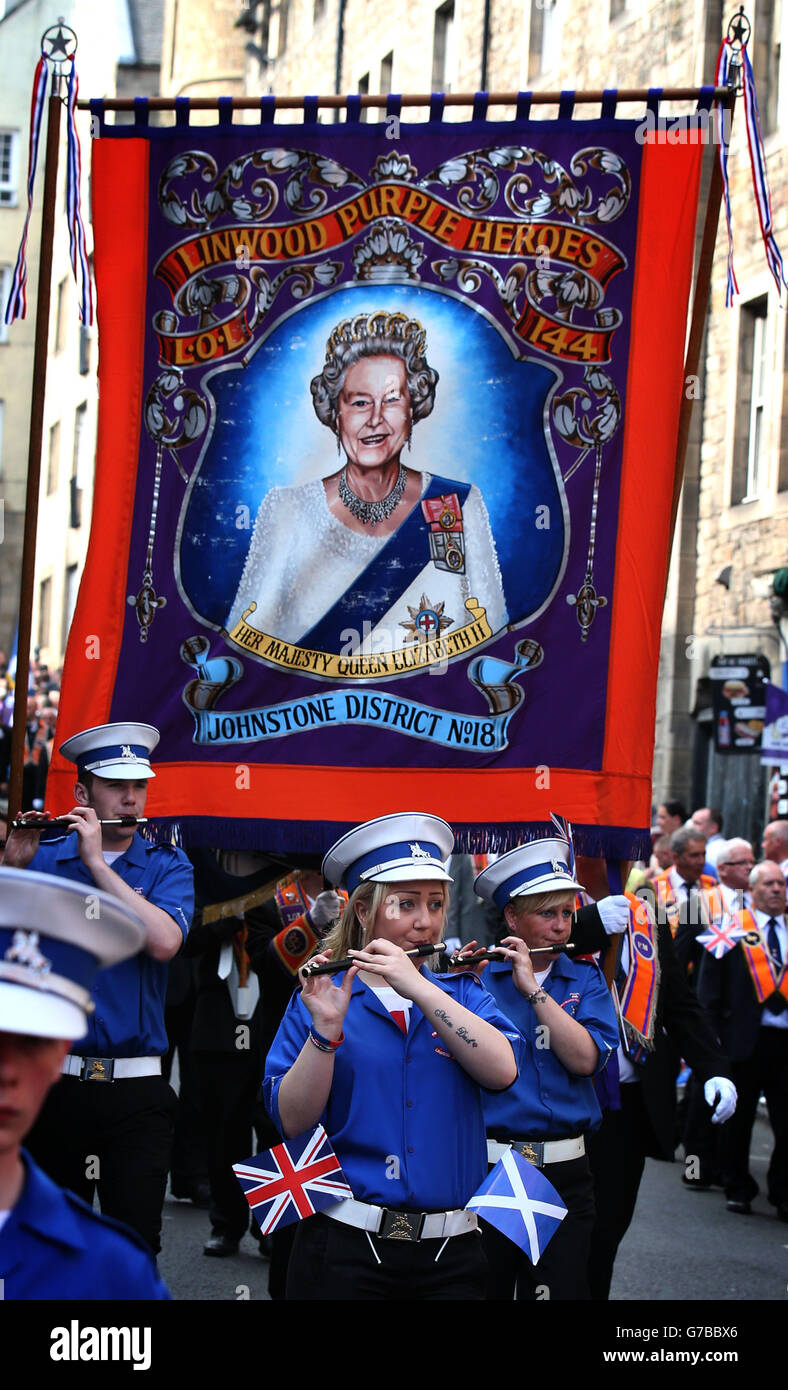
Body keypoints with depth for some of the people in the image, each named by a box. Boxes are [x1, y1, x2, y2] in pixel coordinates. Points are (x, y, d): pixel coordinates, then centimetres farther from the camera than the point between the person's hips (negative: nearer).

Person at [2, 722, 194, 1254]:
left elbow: (164, 942, -16)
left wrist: (97, 862, -15)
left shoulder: (166, 866, 4)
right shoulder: (45, 860, 6)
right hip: (55, 1083, 1)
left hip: (135, 1088, -1)